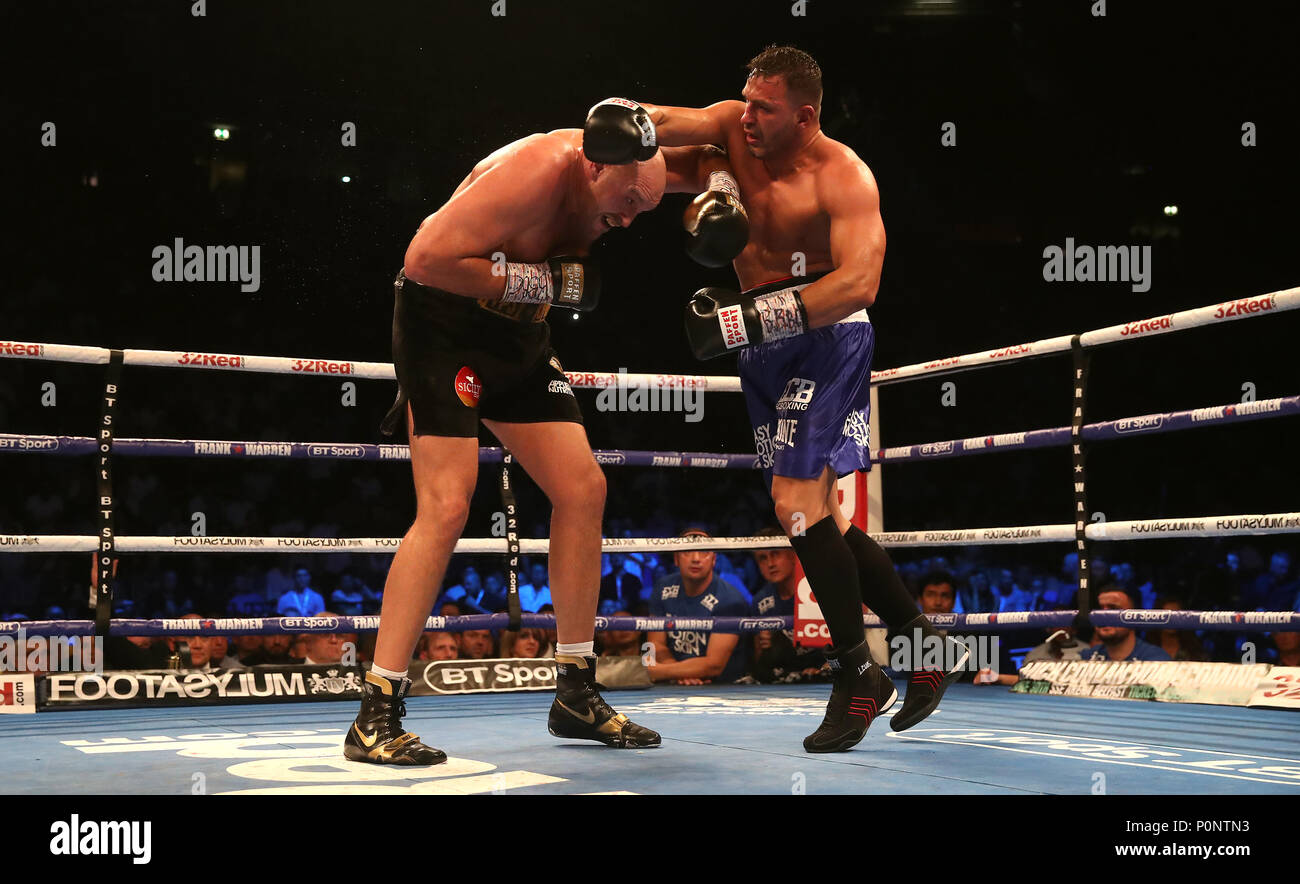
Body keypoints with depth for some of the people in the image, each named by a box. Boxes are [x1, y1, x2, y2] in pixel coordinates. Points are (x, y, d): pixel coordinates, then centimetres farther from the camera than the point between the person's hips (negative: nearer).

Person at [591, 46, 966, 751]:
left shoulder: (842, 176, -17)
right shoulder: (735, 127, 2)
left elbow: (859, 282, -28)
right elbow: (666, 121, -10)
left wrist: (743, 319, -36)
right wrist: (626, 119, -36)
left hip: (826, 338, -7)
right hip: (764, 348, 8)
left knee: (796, 497, -19)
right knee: (816, 513, 10)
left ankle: (858, 676, -7)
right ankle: (925, 643, 22)